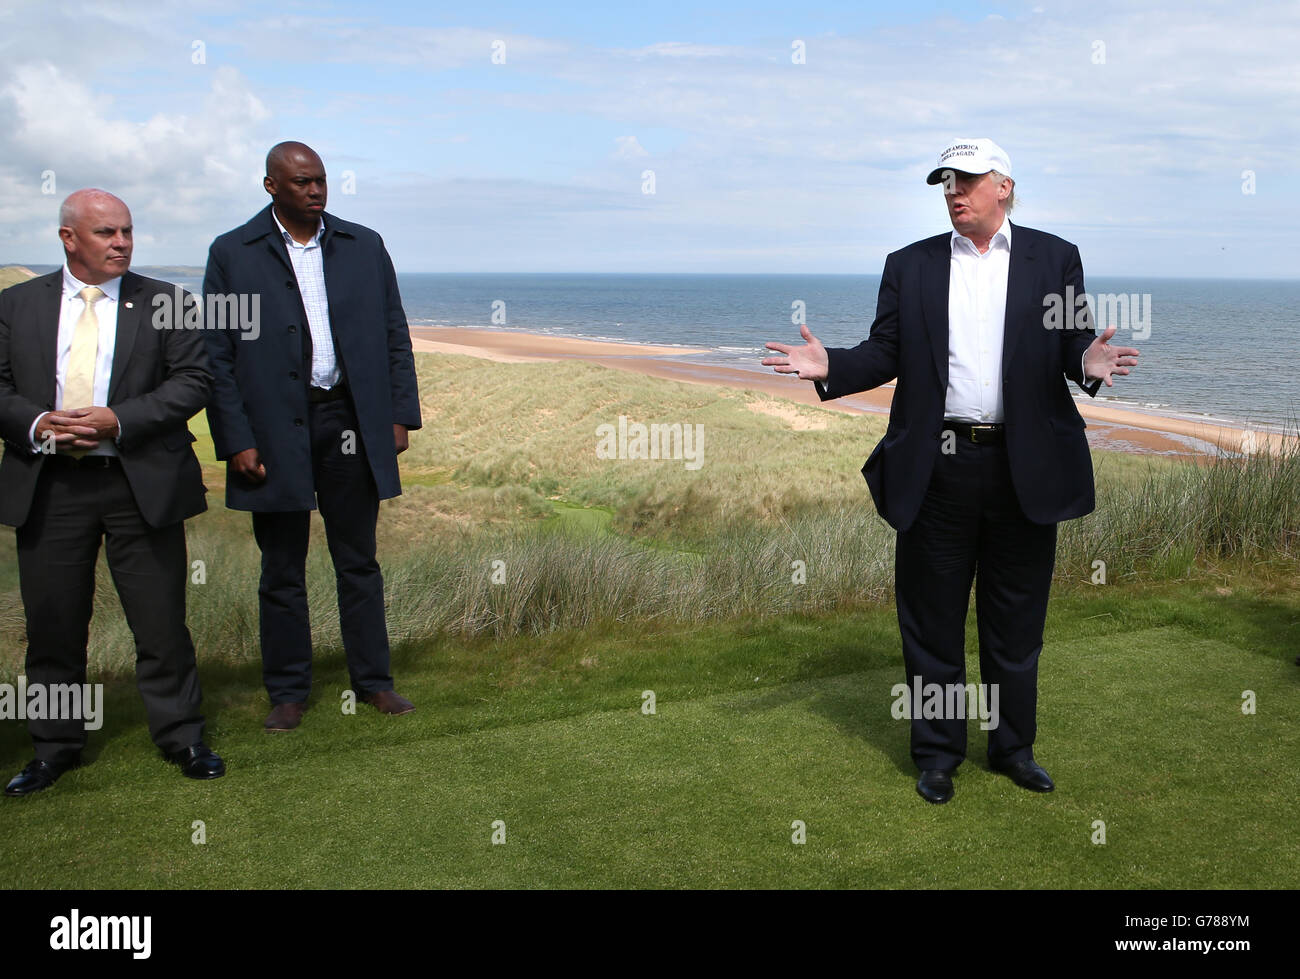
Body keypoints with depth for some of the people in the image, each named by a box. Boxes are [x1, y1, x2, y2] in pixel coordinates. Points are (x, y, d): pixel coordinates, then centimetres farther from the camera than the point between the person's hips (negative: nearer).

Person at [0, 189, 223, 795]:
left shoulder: (163, 302, 4)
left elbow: (193, 380, -3)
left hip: (142, 484, -1)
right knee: (52, 626, 10)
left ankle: (181, 738, 19)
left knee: (161, 621, 4)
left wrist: (120, 421, -15)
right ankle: (55, 748, 25)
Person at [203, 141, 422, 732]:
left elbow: (395, 336, 10)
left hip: (351, 423, 2)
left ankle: (372, 681, 21)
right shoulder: (232, 254, 1)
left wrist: (400, 414, 3)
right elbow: (216, 356, -1)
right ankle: (288, 693, 19)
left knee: (359, 561, 10)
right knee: (282, 570, 7)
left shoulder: (364, 246, 9)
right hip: (276, 430, -2)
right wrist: (235, 441, -8)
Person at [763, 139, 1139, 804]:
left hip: (1025, 468, 0)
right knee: (933, 618, 8)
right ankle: (937, 753, 23)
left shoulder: (1054, 258, 7)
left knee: (1016, 620, 11)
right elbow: (886, 353, 5)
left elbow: (1074, 345, 2)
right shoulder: (910, 266, 9)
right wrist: (829, 366, -13)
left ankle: (1013, 748, 29)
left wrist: (1089, 362, -21)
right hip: (938, 469, 1)